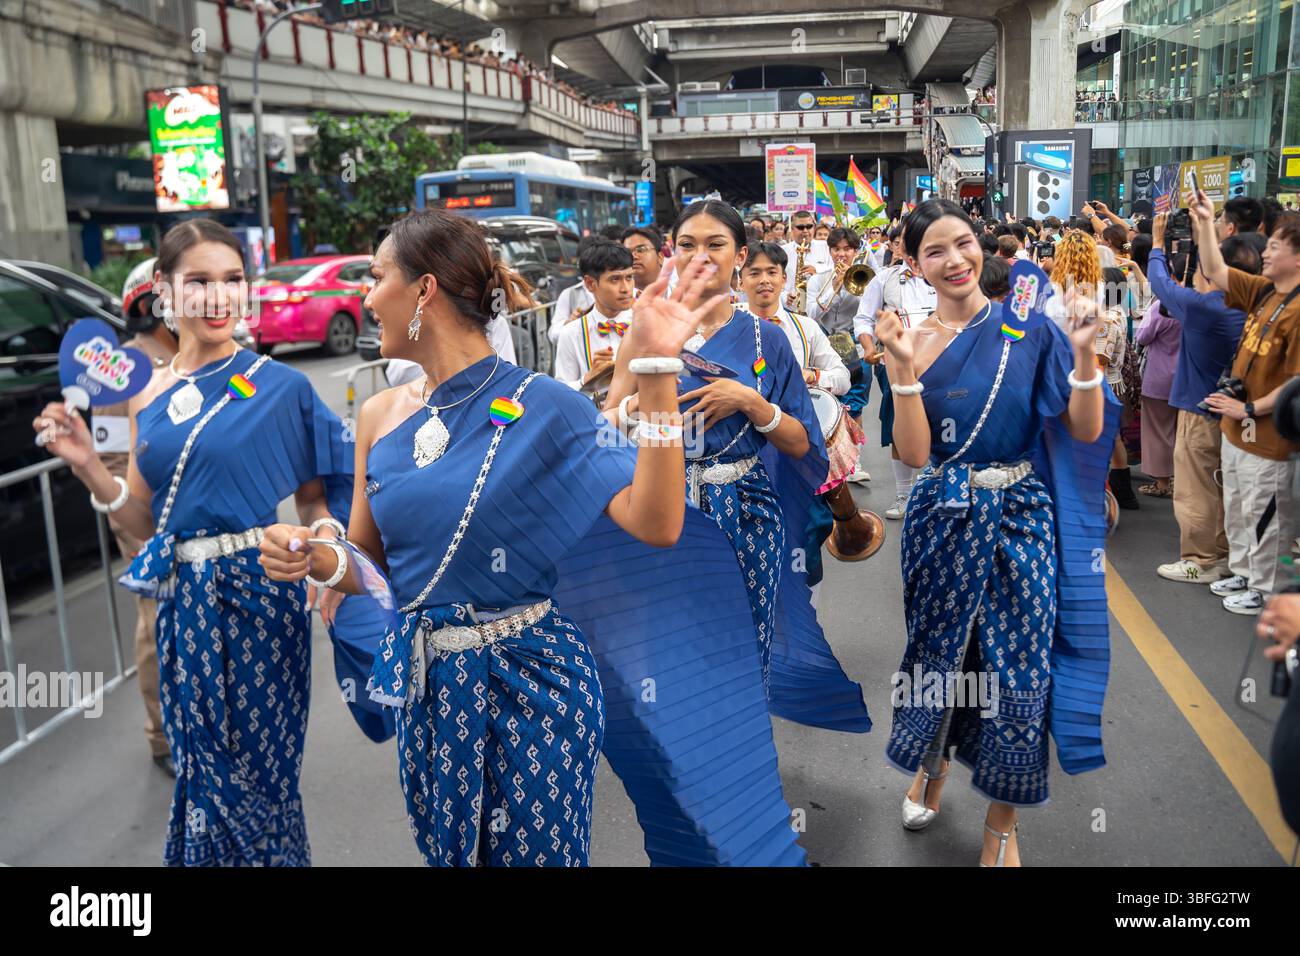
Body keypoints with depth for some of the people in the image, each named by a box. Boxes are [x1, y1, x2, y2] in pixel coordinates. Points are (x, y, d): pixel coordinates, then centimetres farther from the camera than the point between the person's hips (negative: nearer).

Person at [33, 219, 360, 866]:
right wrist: (88, 467, -4)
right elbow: (145, 525, 10)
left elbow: (315, 499, 2)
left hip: (261, 593, -4)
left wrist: (324, 543, -19)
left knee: (257, 773, 7)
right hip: (184, 601, 4)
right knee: (202, 774, 16)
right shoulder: (147, 397, 6)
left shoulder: (282, 386, -6)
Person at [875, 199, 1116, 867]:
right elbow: (914, 452, -11)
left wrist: (1082, 350, -21)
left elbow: (1086, 430, -8)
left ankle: (1000, 824, 25)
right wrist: (903, 367, -21)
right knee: (938, 650, 16)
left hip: (1019, 519, -1)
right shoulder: (912, 340, -1)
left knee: (1016, 665, 4)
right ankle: (930, 766, 46)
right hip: (942, 522, 1)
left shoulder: (1030, 327, -4)